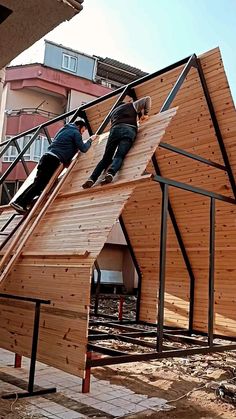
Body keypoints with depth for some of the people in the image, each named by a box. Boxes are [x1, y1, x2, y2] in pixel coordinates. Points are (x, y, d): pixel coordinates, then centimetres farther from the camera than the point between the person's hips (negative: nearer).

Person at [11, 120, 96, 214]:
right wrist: (90, 140, 18)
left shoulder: (64, 129, 30)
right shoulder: (76, 133, 4)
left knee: (38, 183, 8)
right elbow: (83, 149, 2)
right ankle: (21, 204, -17)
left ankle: (18, 202, 5)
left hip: (47, 156, 9)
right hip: (54, 159, -9)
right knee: (40, 184, -12)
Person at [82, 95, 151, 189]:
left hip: (115, 129, 2)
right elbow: (147, 99, 24)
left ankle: (92, 179, -18)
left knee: (106, 158, 1)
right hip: (129, 129, -2)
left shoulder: (114, 110, 39)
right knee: (119, 156, -17)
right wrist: (145, 114, 29)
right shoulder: (133, 105, 29)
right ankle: (110, 174, -47)